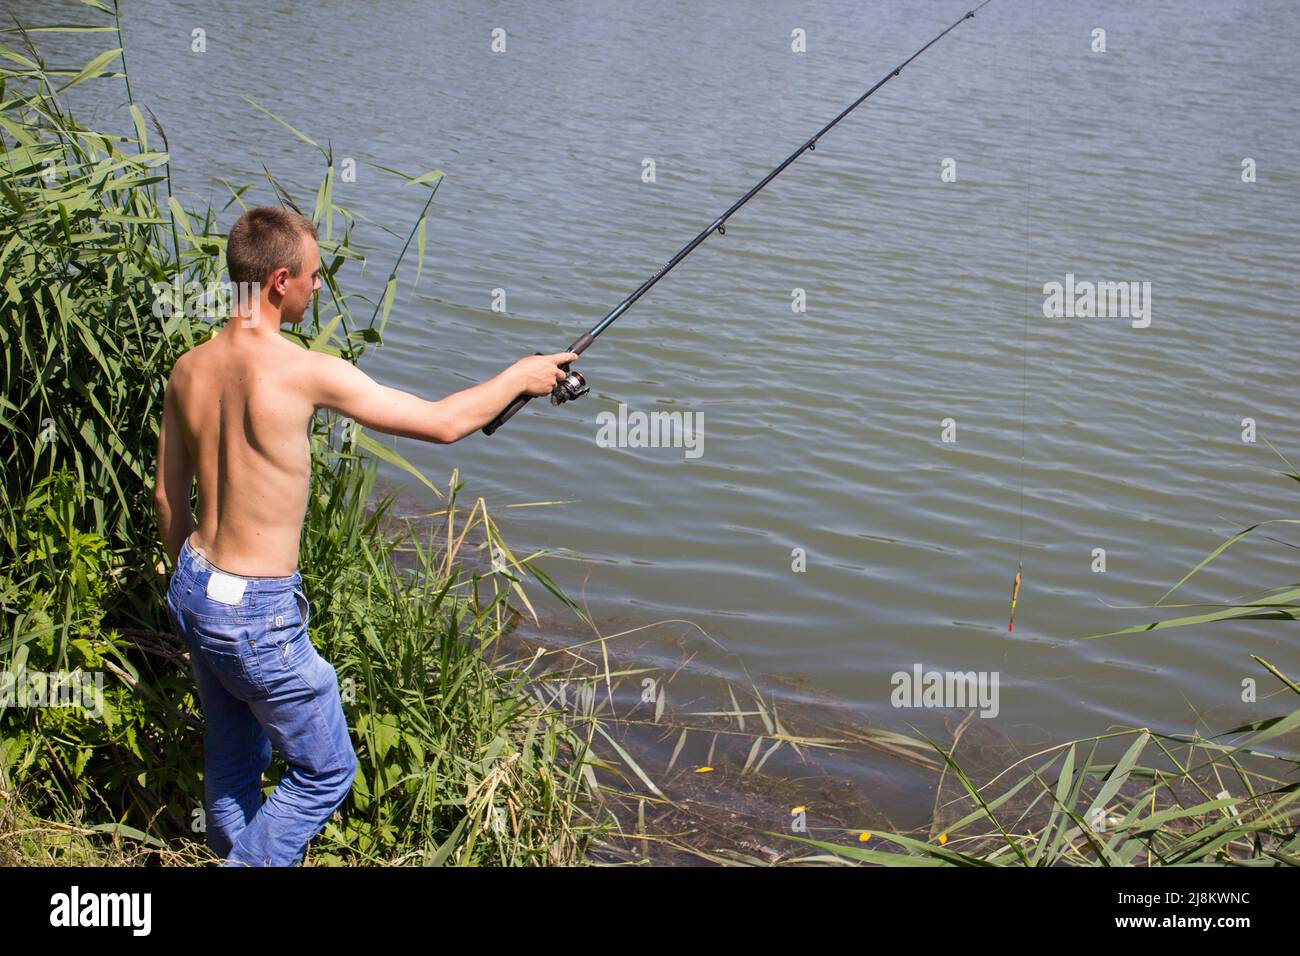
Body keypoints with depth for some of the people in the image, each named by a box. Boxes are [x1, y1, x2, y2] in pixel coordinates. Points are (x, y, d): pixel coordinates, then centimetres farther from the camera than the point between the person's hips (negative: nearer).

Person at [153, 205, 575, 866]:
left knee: (231, 761, 25)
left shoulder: (188, 370, 0)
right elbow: (444, 423, -15)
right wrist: (520, 377, 2)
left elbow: (168, 499, 10)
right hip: (256, 613, -8)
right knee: (325, 772, 11)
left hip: (191, 589, 8)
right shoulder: (304, 371, -22)